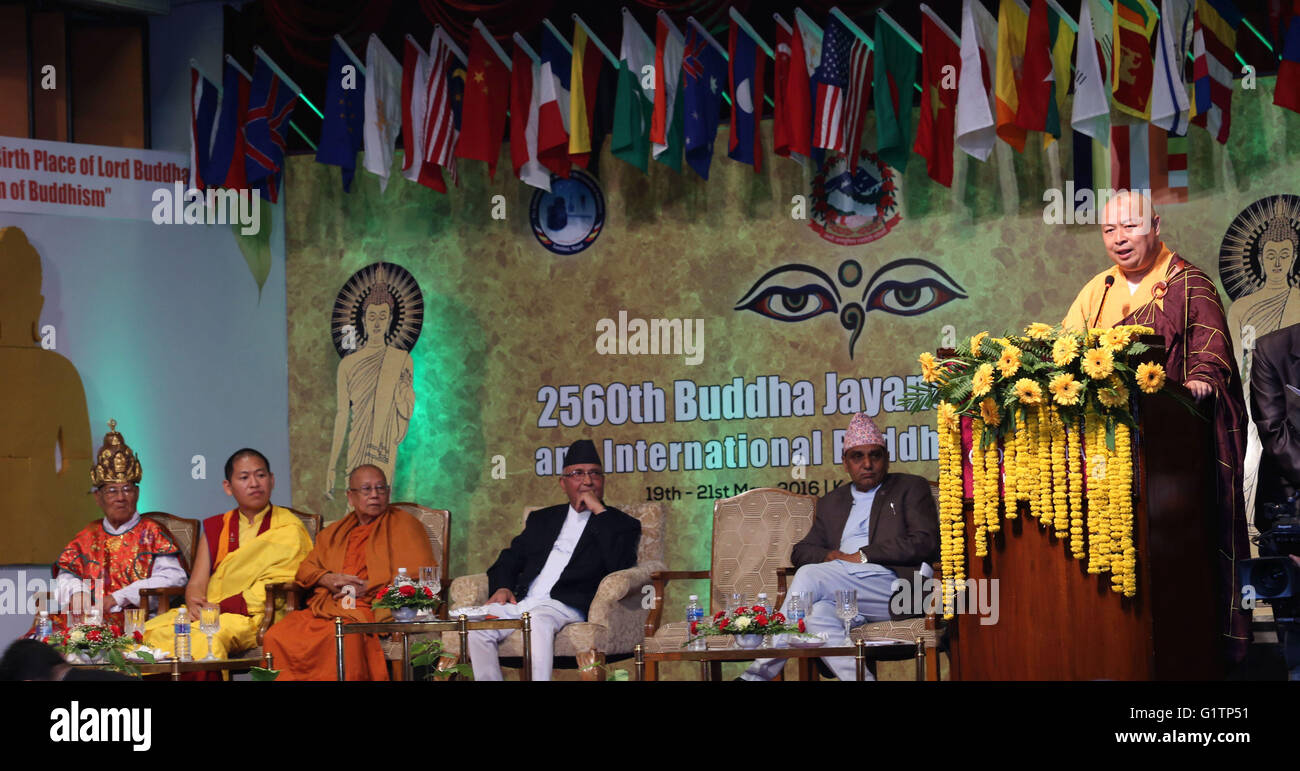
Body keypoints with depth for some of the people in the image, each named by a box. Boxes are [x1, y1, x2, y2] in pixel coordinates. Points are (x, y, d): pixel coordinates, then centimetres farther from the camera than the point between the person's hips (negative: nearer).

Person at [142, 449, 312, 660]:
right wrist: (194, 606, -13)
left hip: (253, 617, -5)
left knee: (204, 638, -36)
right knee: (154, 631, -23)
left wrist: (222, 607, -16)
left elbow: (277, 588, -7)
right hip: (210, 610, 5)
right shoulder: (215, 528, 21)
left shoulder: (289, 530, 6)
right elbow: (196, 583, 13)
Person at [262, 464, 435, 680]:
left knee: (344, 636, -40)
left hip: (374, 608, -5)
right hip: (327, 607, 5)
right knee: (276, 637, -23)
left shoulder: (404, 524, 11)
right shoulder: (335, 532, 28)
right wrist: (328, 579, 1)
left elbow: (420, 576, -1)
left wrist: (367, 588, -7)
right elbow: (306, 569, 26)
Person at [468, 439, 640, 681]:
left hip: (567, 606, -5)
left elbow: (621, 565, -7)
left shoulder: (620, 525, 14)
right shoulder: (543, 520, 29)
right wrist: (502, 587, 4)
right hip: (522, 603, 5)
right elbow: (509, 559, 27)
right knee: (476, 626, -24)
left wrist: (599, 511, -4)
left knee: (539, 620, -39)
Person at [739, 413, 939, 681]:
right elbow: (801, 551, 25)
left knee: (809, 575, -27)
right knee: (818, 615, -32)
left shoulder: (911, 488, 14)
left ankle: (759, 673, -25)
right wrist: (829, 556, -1)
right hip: (841, 589, 5)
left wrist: (863, 556, -5)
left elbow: (926, 544, -1)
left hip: (890, 586, -5)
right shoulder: (831, 503, 29)